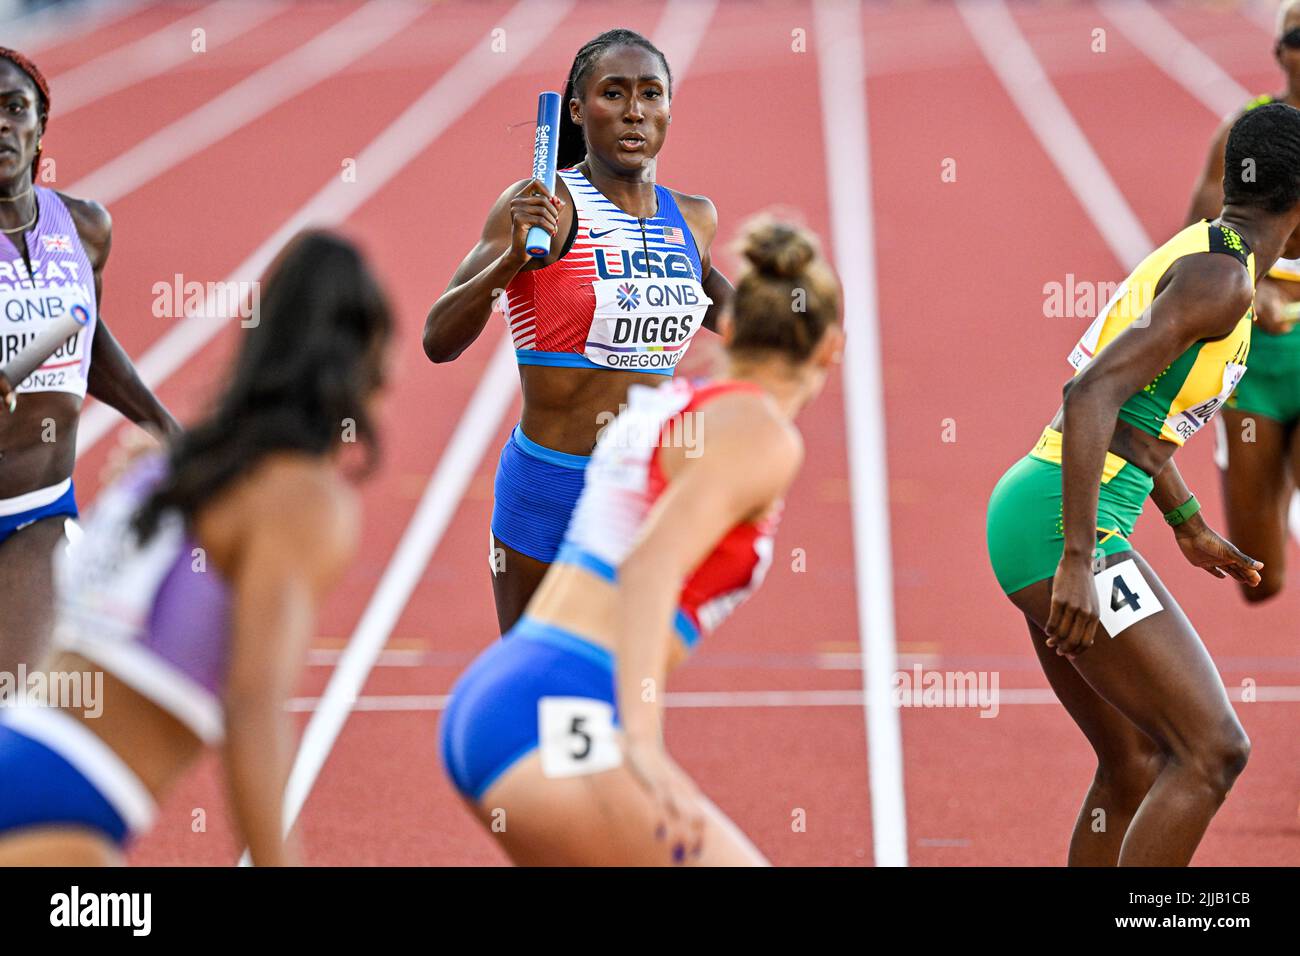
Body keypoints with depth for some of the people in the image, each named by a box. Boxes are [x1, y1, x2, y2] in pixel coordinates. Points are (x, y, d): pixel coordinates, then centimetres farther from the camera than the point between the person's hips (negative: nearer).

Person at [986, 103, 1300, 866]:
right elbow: (1093, 394, -25)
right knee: (1212, 751, -12)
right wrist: (1078, 563, -27)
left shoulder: (1197, 255, 16)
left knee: (1136, 764, 15)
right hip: (1062, 526, -10)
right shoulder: (1224, 278, -14)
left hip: (1034, 512, 10)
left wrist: (1192, 530, 32)